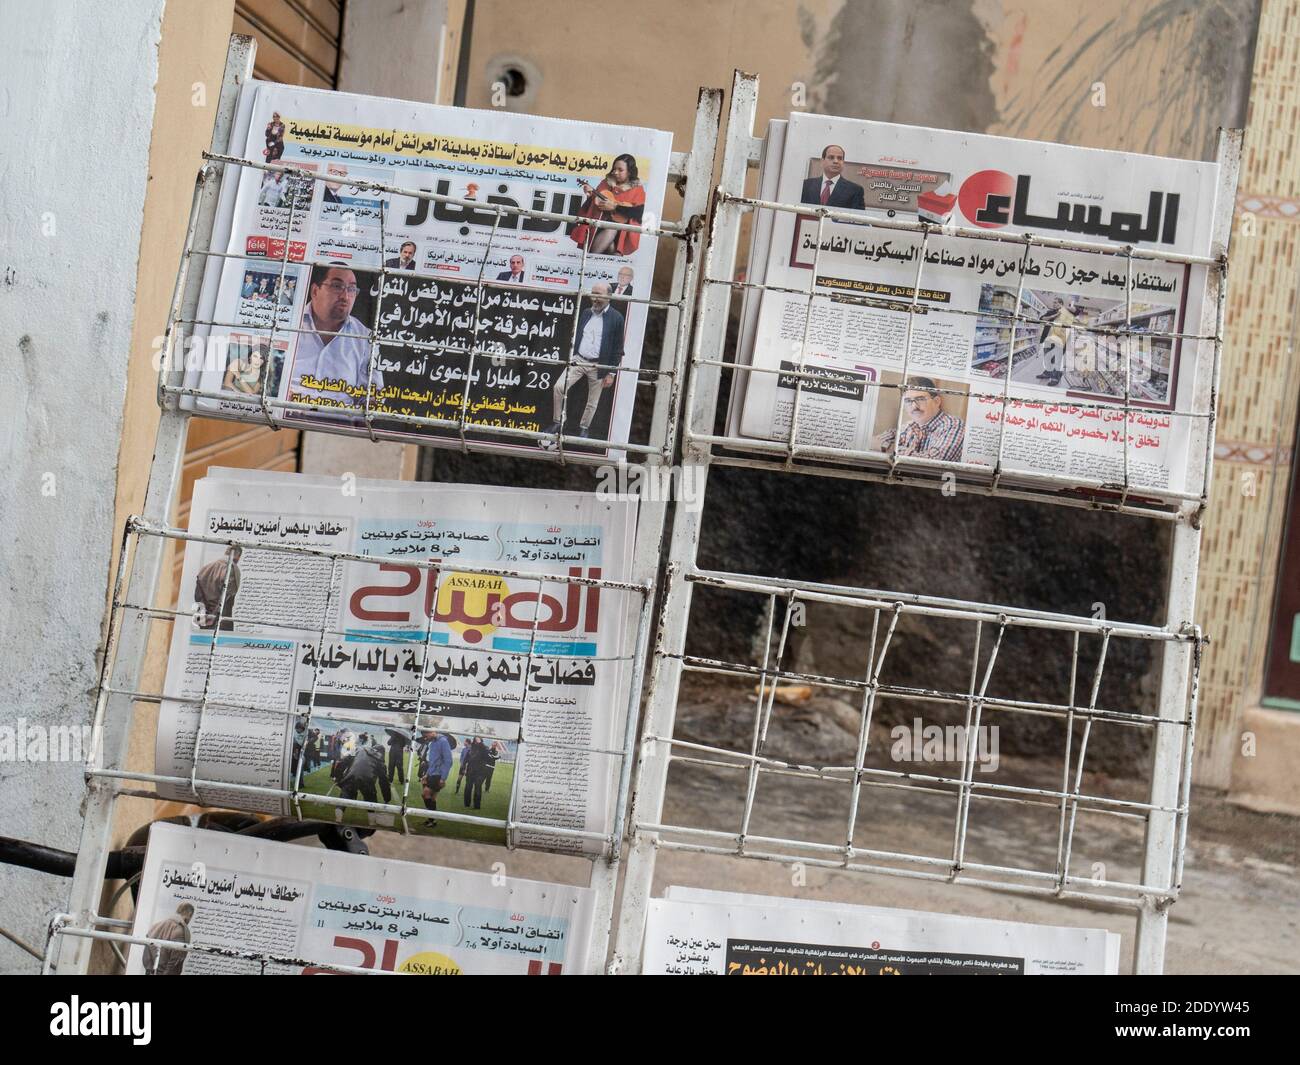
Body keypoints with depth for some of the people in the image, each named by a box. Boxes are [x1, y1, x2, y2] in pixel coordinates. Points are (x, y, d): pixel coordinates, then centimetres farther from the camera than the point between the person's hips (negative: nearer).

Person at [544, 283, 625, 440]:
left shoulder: (616, 318, -7)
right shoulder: (586, 312, 8)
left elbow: (618, 349, -5)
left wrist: (611, 373, -8)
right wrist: (570, 357, 13)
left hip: (599, 366, -3)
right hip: (579, 360, 3)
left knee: (592, 402, 7)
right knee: (558, 387, -13)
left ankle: (584, 429, 28)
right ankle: (557, 423, 2)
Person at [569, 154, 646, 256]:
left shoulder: (637, 189, 2)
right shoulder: (606, 182, 12)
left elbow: (638, 213, -11)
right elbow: (594, 203, 16)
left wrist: (615, 207, -17)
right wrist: (591, 195, -6)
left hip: (622, 229, -2)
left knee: (611, 231, -34)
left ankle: (592, 257, -20)